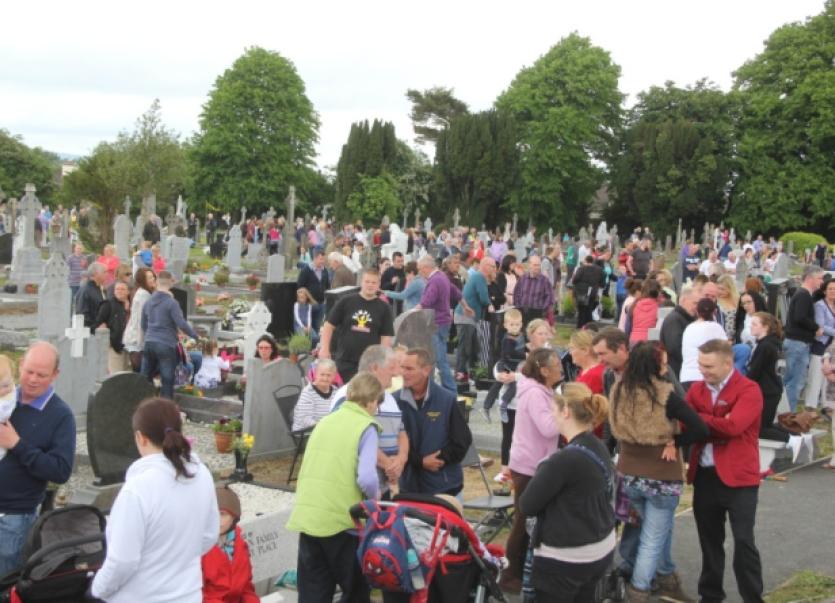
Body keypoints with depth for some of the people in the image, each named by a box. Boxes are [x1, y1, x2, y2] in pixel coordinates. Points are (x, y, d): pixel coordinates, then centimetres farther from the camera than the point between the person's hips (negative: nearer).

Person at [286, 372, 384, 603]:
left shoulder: (325, 421, 14)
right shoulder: (366, 427, -6)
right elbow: (366, 478, -18)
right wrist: (375, 495, 2)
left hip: (306, 516, 5)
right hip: (340, 519, -5)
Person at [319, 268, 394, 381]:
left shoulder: (384, 308, 1)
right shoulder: (346, 302, -1)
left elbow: (386, 336, 1)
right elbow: (329, 325, 3)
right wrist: (325, 348, -6)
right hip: (344, 361, 0)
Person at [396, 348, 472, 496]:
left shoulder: (447, 400, -6)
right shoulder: (395, 401, -5)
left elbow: (462, 440, -4)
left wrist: (440, 459, -12)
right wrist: (420, 461, -13)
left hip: (444, 485, -1)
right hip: (409, 485, 1)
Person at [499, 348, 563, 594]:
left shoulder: (540, 391, 10)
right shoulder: (534, 393, -22)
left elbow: (548, 426, 9)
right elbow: (549, 428, -31)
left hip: (533, 465, 10)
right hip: (529, 467, -10)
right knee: (524, 521, 1)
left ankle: (522, 570, 31)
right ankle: (511, 575, 13)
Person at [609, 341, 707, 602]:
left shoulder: (618, 390, -5)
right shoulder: (665, 395, -19)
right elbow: (701, 430, -21)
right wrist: (673, 442, -9)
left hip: (628, 475, 5)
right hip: (662, 478, -5)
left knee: (659, 529, 26)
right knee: (653, 539, 8)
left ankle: (667, 579, 39)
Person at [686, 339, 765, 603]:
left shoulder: (748, 390, -11)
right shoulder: (697, 389, 8)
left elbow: (733, 426, -24)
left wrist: (696, 419, -13)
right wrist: (714, 424, -20)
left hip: (738, 476, -5)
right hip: (704, 475, 6)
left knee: (743, 541, -4)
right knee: (709, 539, 15)